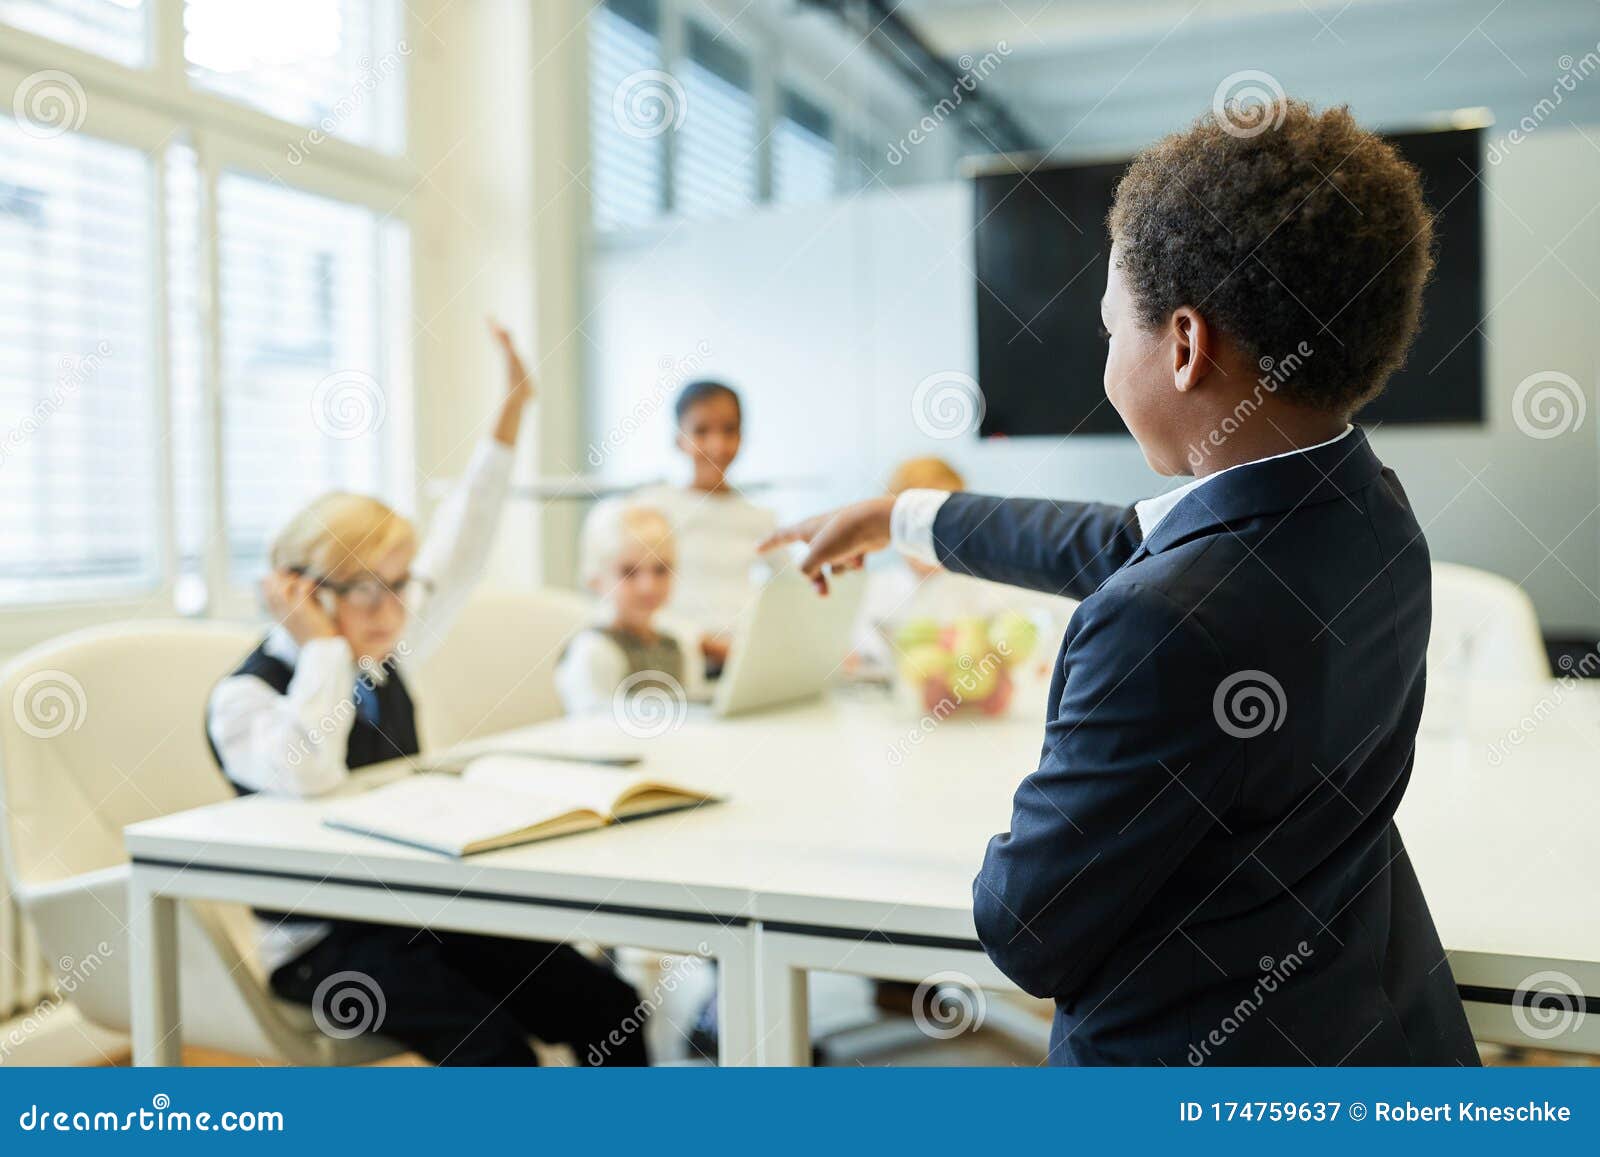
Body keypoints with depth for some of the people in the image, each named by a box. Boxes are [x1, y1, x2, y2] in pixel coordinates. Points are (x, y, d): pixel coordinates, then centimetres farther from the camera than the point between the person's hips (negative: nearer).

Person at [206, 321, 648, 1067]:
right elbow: (308, 775, -34)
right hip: (320, 943, -6)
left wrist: (510, 413, 10)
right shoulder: (244, 697, -12)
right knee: (492, 1042, -27)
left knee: (609, 1007, -8)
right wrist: (323, 649, -22)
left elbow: (457, 553, 12)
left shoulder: (381, 656, 7)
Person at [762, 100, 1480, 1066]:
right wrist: (900, 517, 19)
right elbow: (1128, 544, 8)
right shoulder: (1370, 513, -7)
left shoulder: (1167, 625, -34)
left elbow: (1028, 939, -23)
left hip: (1196, 1058, -6)